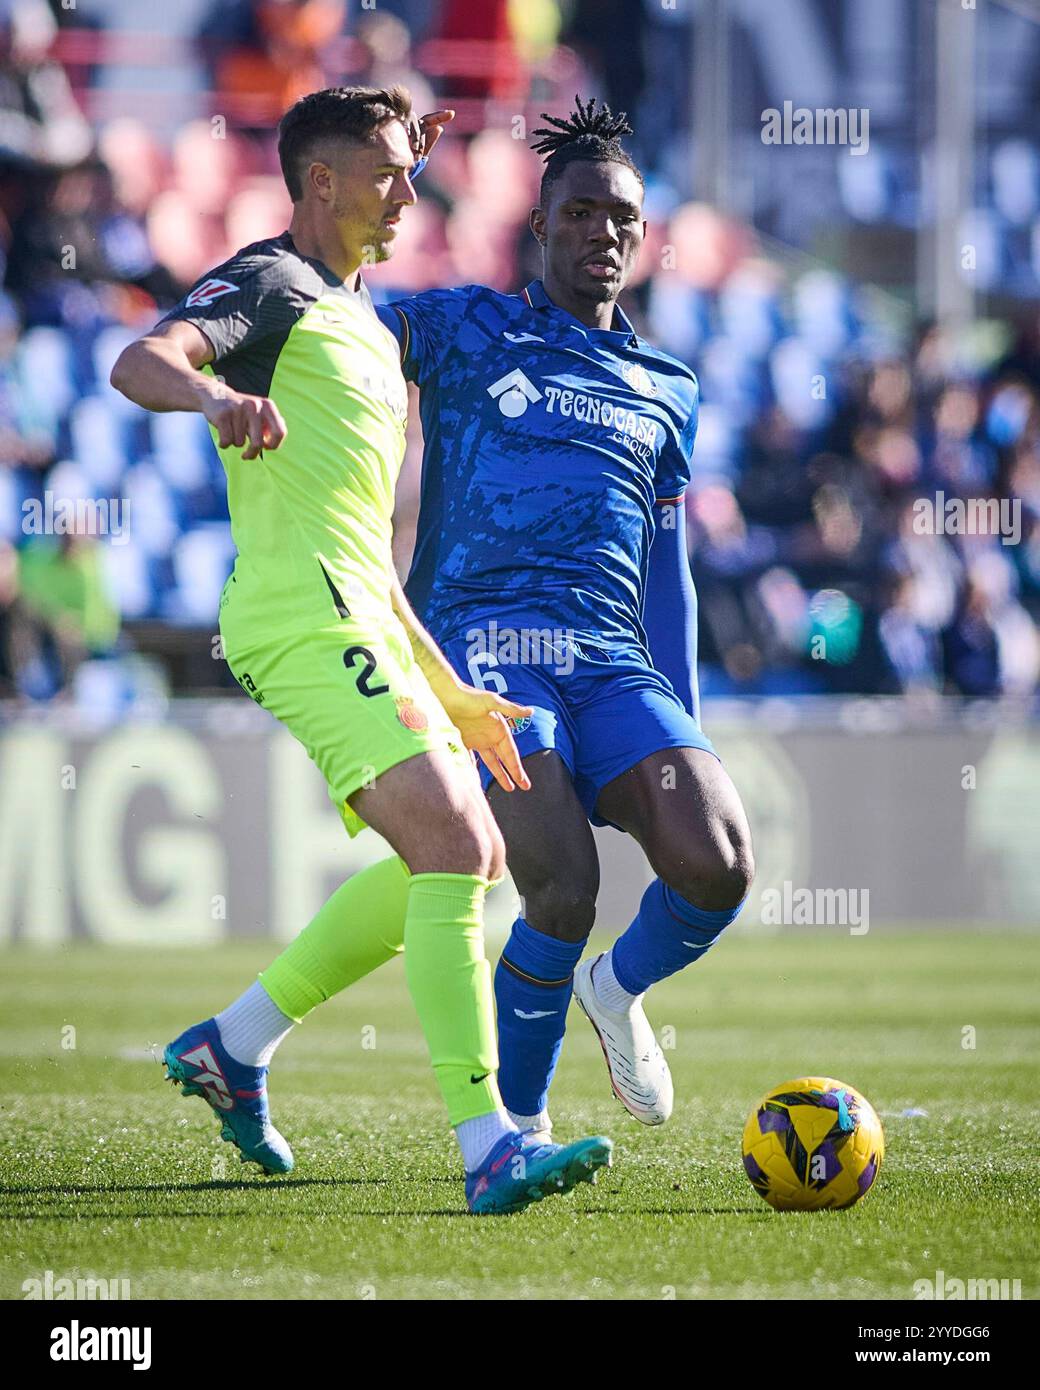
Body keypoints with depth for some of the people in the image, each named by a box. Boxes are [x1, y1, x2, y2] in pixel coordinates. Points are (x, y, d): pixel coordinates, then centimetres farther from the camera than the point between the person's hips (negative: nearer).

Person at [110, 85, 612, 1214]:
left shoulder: (356, 318, 26)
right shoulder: (269, 286, -2)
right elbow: (140, 363, -24)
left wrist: (447, 690, 26)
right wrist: (218, 396, -47)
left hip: (358, 619, 10)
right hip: (303, 617, -10)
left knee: (467, 858, 13)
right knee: (452, 848, -19)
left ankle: (235, 1042, 18)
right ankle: (487, 1149, -24)